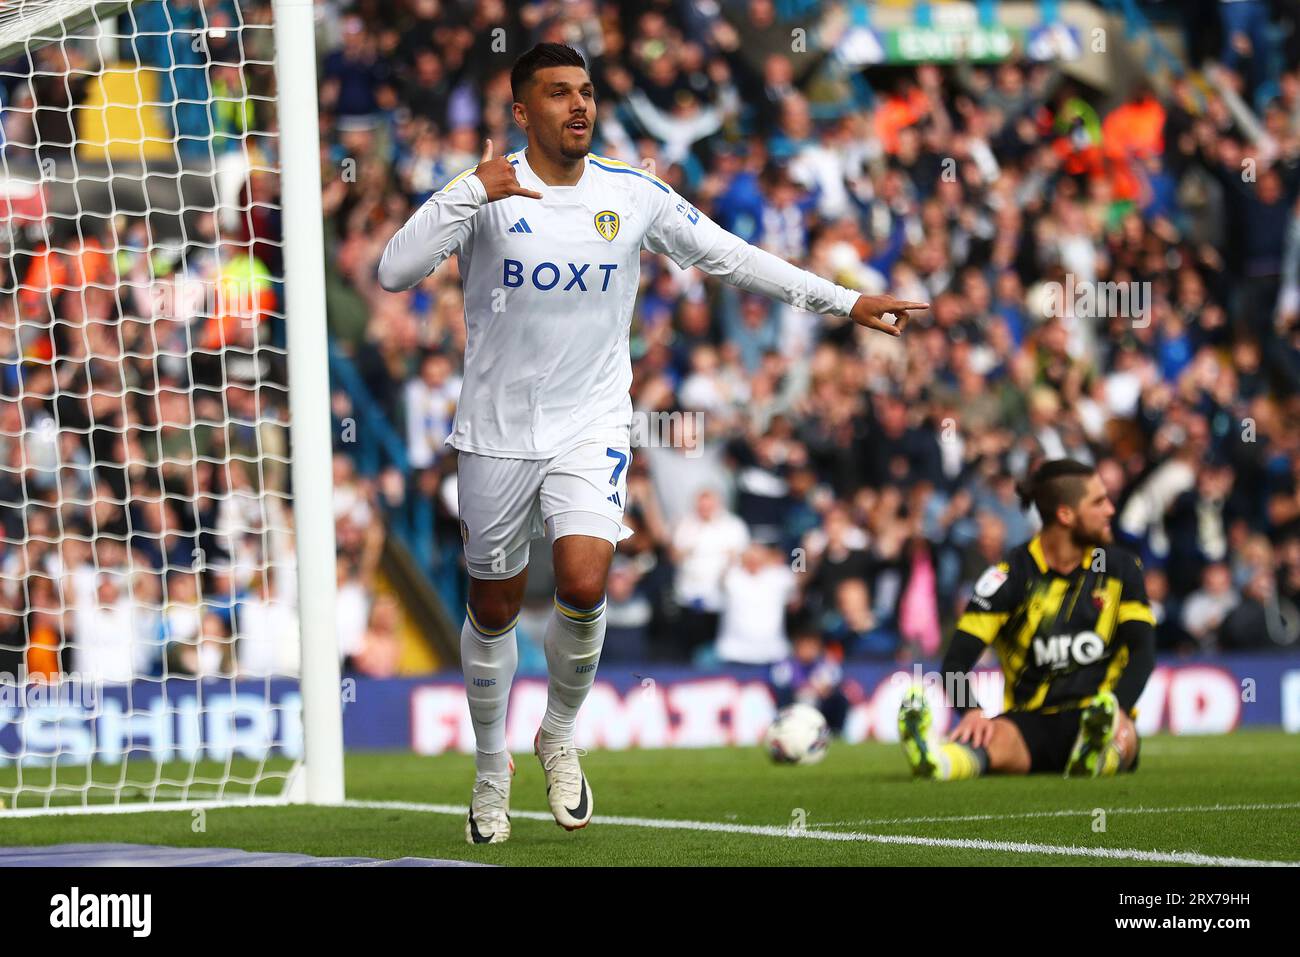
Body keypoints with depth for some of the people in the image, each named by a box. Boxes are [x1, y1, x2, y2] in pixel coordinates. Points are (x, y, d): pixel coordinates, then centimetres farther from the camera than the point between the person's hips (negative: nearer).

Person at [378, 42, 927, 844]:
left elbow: (733, 257, 8)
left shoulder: (635, 195, 0)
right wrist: (471, 194, -28)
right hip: (497, 432, 0)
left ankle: (561, 735, 6)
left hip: (592, 427, 1)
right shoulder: (485, 191, -7)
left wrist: (845, 302, 6)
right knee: (494, 608, 9)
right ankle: (492, 770, 31)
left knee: (584, 582, -20)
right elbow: (395, 272, -19)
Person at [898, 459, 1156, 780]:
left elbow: (1142, 649, -2)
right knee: (996, 738, -37)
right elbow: (957, 660, -9)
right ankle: (936, 761, -69)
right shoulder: (1011, 575, -2)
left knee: (1122, 735, -36)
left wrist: (1117, 710, -24)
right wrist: (971, 713, -32)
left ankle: (1094, 758, -69)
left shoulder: (1120, 568, 7)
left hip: (1095, 717, 2)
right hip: (1031, 720, -2)